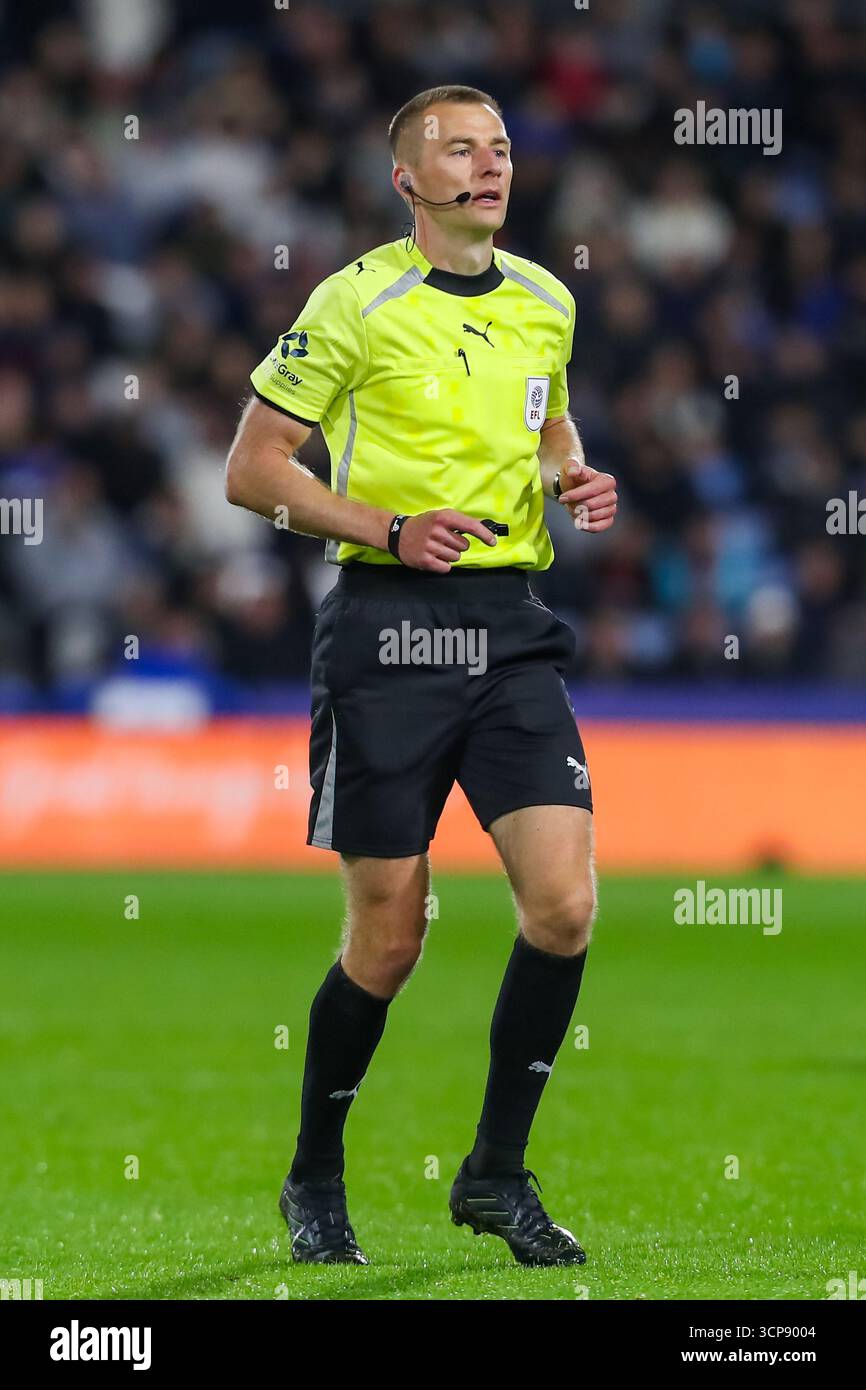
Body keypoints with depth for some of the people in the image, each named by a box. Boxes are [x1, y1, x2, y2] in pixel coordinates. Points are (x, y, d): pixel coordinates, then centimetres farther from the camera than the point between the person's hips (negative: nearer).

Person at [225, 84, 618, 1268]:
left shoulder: (545, 302, 11)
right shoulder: (358, 302, -5)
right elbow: (252, 468, -3)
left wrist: (574, 481, 6)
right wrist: (390, 531, -14)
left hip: (512, 627, 4)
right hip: (387, 631, -4)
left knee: (564, 907, -10)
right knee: (388, 937, -1)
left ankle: (497, 1172, 6)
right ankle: (315, 1181, 20)